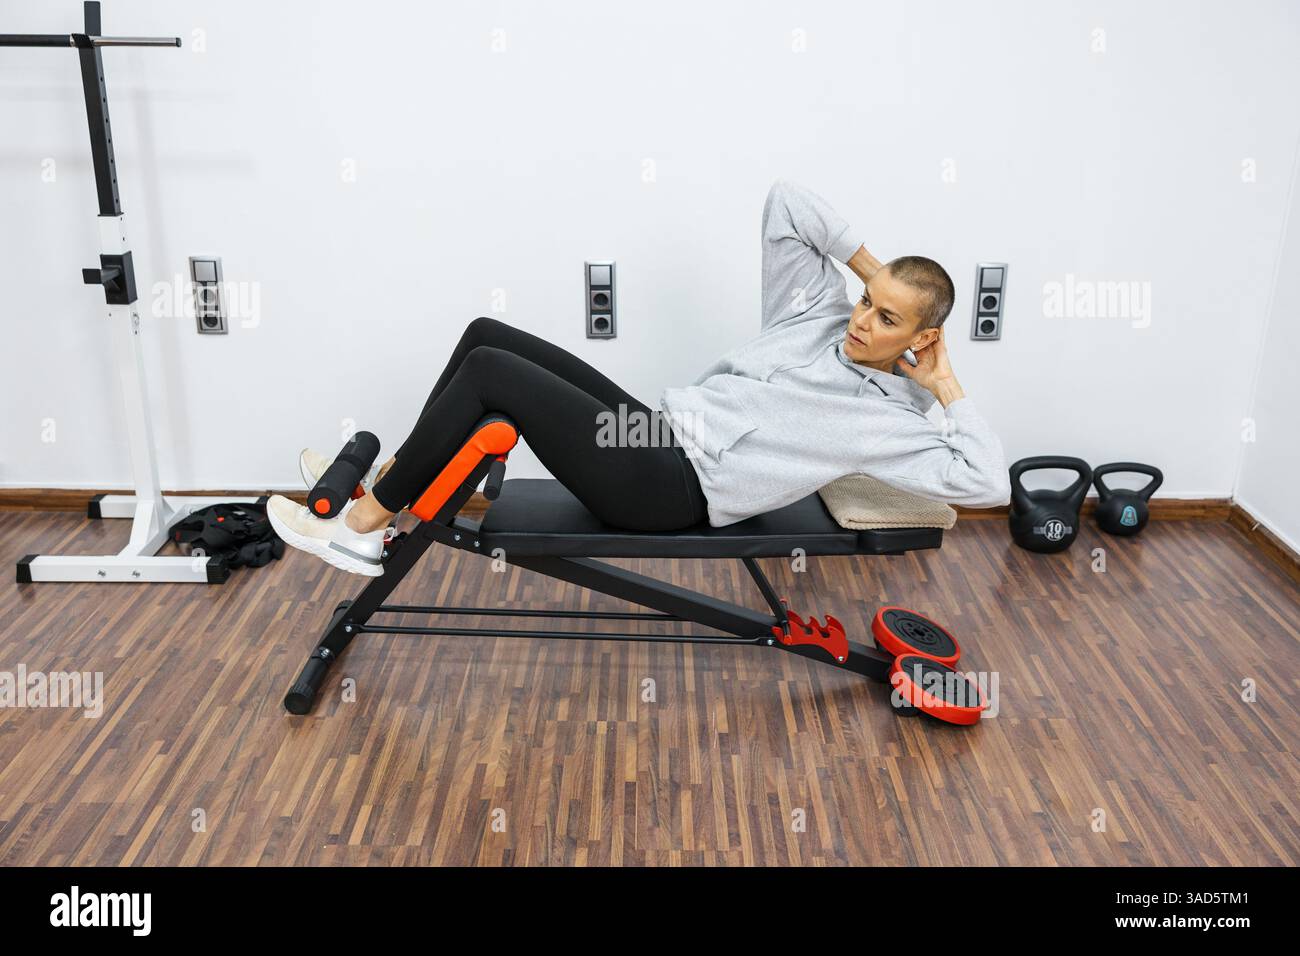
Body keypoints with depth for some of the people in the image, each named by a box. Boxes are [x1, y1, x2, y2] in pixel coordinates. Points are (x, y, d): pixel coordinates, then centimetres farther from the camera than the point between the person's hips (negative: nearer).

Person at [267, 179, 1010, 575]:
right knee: (490, 334, 2)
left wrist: (950, 392, -9)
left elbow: (987, 485, -16)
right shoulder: (820, 311, 13)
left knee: (489, 370, -19)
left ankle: (363, 531, -5)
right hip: (660, 436, 8)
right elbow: (784, 198, 12)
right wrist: (870, 266, 11)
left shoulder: (891, 421, -4)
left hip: (670, 493, -8)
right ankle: (386, 485, 13)